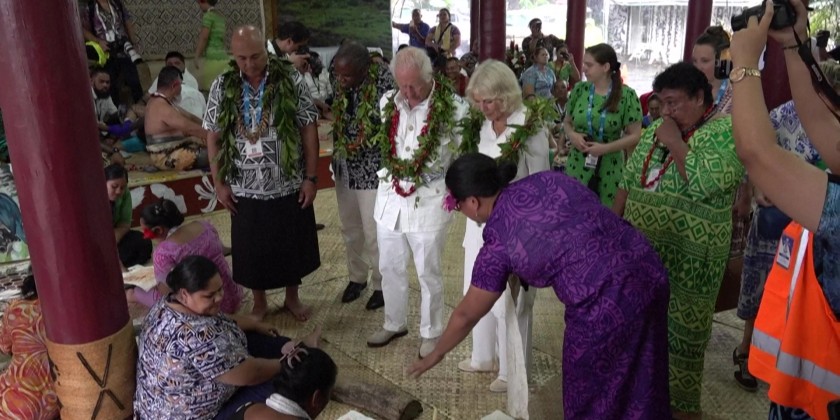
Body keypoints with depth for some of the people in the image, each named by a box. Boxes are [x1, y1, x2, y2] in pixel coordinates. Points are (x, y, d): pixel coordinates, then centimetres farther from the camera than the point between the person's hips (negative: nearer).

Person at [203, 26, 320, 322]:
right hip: (245, 189, 1)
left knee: (292, 245, 14)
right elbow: (213, 137, 2)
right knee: (252, 250, 14)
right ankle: (259, 302, 37)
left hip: (289, 186, -1)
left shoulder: (291, 80, -8)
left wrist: (311, 177, -8)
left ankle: (292, 297, 38)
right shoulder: (222, 87, -3)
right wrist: (219, 183, 0)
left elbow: (308, 130, -6)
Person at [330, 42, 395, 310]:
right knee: (350, 227, 17)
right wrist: (337, 154, 7)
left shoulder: (385, 81, -20)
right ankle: (357, 276, 37)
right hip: (345, 166, 6)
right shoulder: (340, 81, -1)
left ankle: (381, 285, 24)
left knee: (374, 231, 4)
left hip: (372, 169, -6)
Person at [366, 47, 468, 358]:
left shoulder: (453, 107, -14)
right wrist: (391, 174, 10)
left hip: (429, 200, -4)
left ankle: (431, 331, 30)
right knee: (390, 267, 17)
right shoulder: (387, 103, 0)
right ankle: (394, 323, 38)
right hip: (390, 196, 5)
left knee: (428, 272, 9)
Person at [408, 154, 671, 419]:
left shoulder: (498, 243, -6)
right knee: (640, 379, 27)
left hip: (607, 304, -7)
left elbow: (467, 314, 5)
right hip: (649, 272, 8)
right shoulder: (549, 180, 8)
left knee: (592, 389, 18)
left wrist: (437, 353, 22)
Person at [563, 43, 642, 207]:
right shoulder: (579, 90, 1)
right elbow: (567, 122, 13)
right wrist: (572, 135, -9)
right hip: (577, 166, 3)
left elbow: (634, 135, -6)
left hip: (609, 170, -2)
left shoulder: (626, 95, -8)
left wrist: (605, 148, -18)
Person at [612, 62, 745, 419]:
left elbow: (704, 183, -29)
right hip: (640, 249, 6)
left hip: (688, 259, -6)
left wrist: (675, 142, -18)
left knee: (681, 332, 7)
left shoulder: (728, 133, -12)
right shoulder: (656, 129, 9)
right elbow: (629, 181, 13)